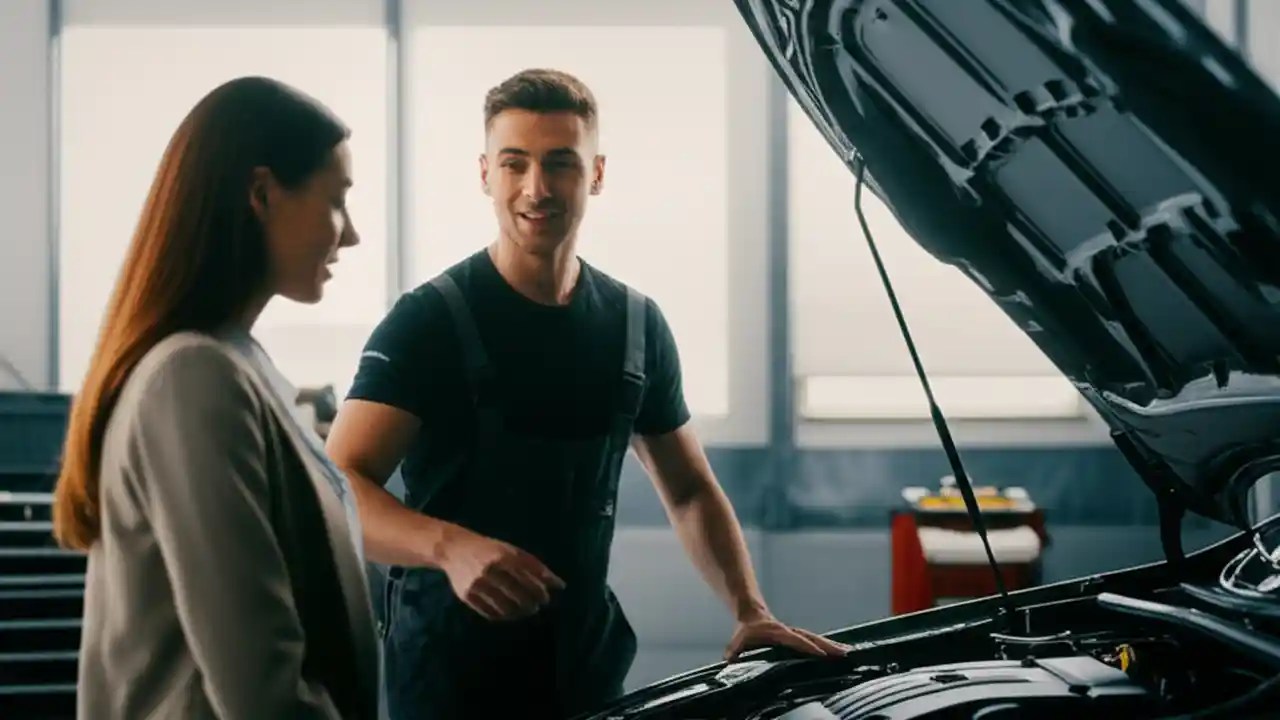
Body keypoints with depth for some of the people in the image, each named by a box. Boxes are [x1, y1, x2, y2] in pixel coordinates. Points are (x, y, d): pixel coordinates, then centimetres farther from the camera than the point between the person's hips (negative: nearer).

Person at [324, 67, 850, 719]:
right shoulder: (428, 320, -10)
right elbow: (338, 487, -19)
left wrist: (751, 613, 0)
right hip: (450, 664, -5)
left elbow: (690, 490, 14)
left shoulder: (638, 324, 6)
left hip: (589, 660, 5)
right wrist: (452, 547, -36)